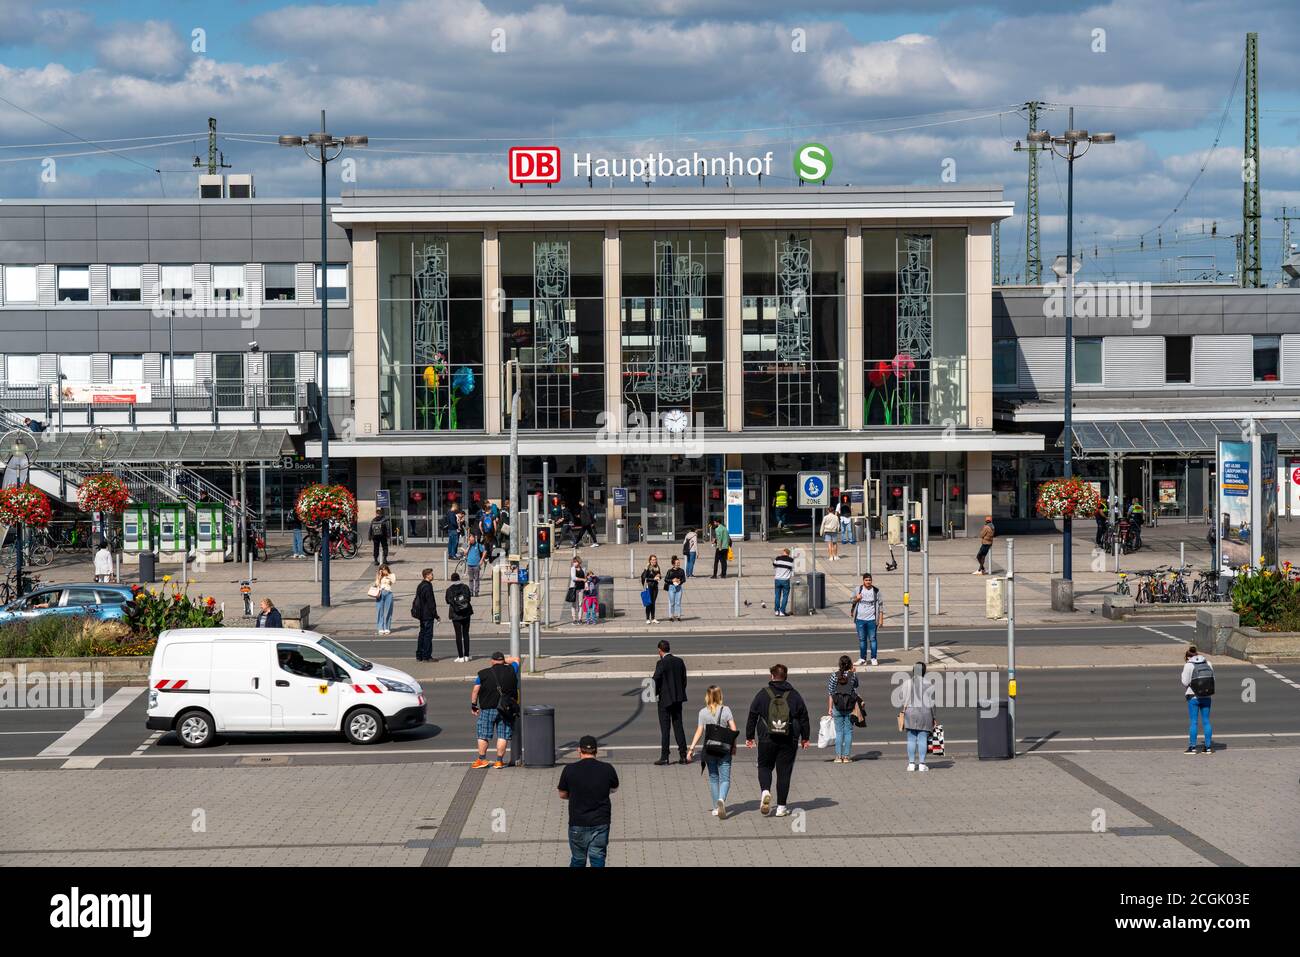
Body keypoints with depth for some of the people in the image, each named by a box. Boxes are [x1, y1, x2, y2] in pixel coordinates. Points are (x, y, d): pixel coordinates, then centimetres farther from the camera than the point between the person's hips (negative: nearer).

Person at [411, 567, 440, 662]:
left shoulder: (420, 586, 12)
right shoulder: (427, 587, -17)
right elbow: (430, 603, -18)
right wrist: (435, 615, -13)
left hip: (422, 615, 10)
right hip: (428, 615, -9)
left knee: (422, 634, 14)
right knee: (428, 635, -5)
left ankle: (419, 656, 17)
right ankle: (426, 656, -4)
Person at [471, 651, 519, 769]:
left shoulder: (484, 674, -3)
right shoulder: (511, 671, 2)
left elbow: (475, 691, 0)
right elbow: (516, 661, 23)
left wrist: (473, 705, 10)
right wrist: (506, 661, 34)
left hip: (488, 710, -1)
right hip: (507, 710, 1)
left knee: (483, 735, 9)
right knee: (503, 736, 5)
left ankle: (481, 759, 11)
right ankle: (499, 761, 5)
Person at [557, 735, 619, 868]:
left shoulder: (569, 770, -10)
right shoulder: (607, 769, -7)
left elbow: (562, 795, 2)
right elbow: (614, 789, 12)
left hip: (577, 823, 0)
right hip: (601, 822, 0)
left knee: (578, 859, 15)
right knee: (598, 858, 4)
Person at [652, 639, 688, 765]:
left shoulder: (661, 663, -14)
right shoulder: (680, 661, 5)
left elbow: (656, 680, -15)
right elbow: (684, 680, 9)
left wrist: (655, 694, 2)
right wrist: (680, 694, 16)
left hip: (665, 699, -6)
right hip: (678, 698, 6)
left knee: (664, 728, -1)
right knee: (678, 726, 11)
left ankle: (664, 757, 0)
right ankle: (683, 755, 10)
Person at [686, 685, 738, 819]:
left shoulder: (703, 712, -2)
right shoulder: (726, 710, -3)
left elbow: (699, 732, -5)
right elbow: (733, 730, -6)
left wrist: (691, 748, -1)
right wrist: (734, 746, 6)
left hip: (709, 749, 1)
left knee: (713, 778, 14)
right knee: (725, 779, -2)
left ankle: (716, 807, 16)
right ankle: (721, 799, -29)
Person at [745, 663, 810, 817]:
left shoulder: (763, 694, -1)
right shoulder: (794, 695, 2)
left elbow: (752, 716, 2)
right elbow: (804, 717, 8)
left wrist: (749, 737, 12)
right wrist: (805, 738, 18)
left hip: (767, 740, -1)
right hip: (789, 741, 1)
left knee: (764, 766, 16)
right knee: (784, 771, 6)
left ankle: (765, 791, -12)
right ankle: (781, 807, 5)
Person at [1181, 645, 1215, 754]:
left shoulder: (1188, 665, -9)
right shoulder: (1208, 664, 5)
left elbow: (1185, 682, -8)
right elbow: (1213, 679, 7)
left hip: (1193, 697, -4)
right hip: (1206, 697, 4)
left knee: (1193, 722, 2)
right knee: (1206, 721, 10)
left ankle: (1192, 747, 2)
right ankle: (1208, 746, 12)